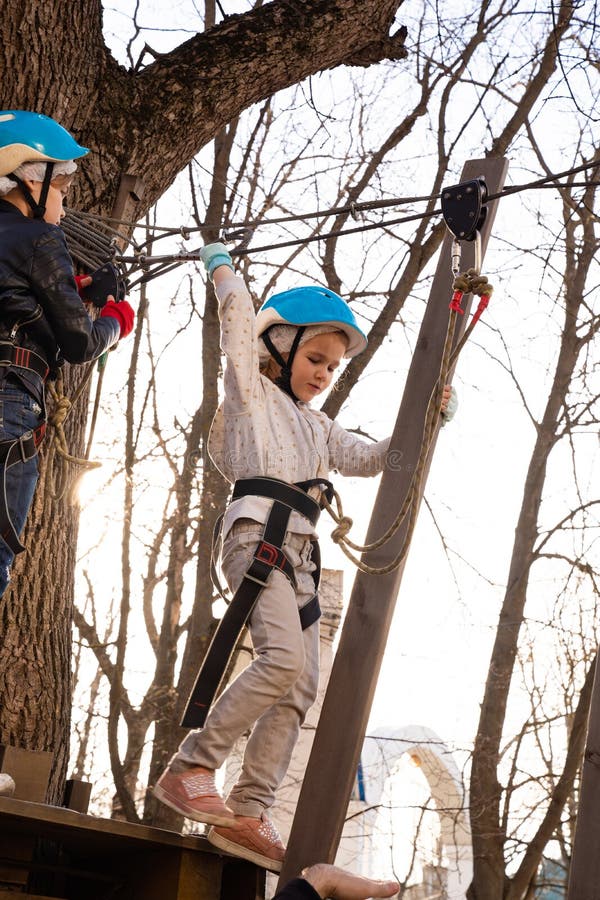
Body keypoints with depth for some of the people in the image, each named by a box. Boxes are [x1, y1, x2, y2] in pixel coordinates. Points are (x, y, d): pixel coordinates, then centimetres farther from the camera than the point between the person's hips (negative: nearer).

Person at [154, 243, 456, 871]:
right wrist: (221, 264, 22)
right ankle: (189, 769, -19)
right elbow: (240, 318, 8)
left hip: (297, 553, 8)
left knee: (300, 689, -3)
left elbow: (367, 458, 26)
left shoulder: (318, 427, 31)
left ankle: (247, 814, -4)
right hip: (258, 532, -8)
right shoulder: (253, 391, 12)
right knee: (284, 659, -26)